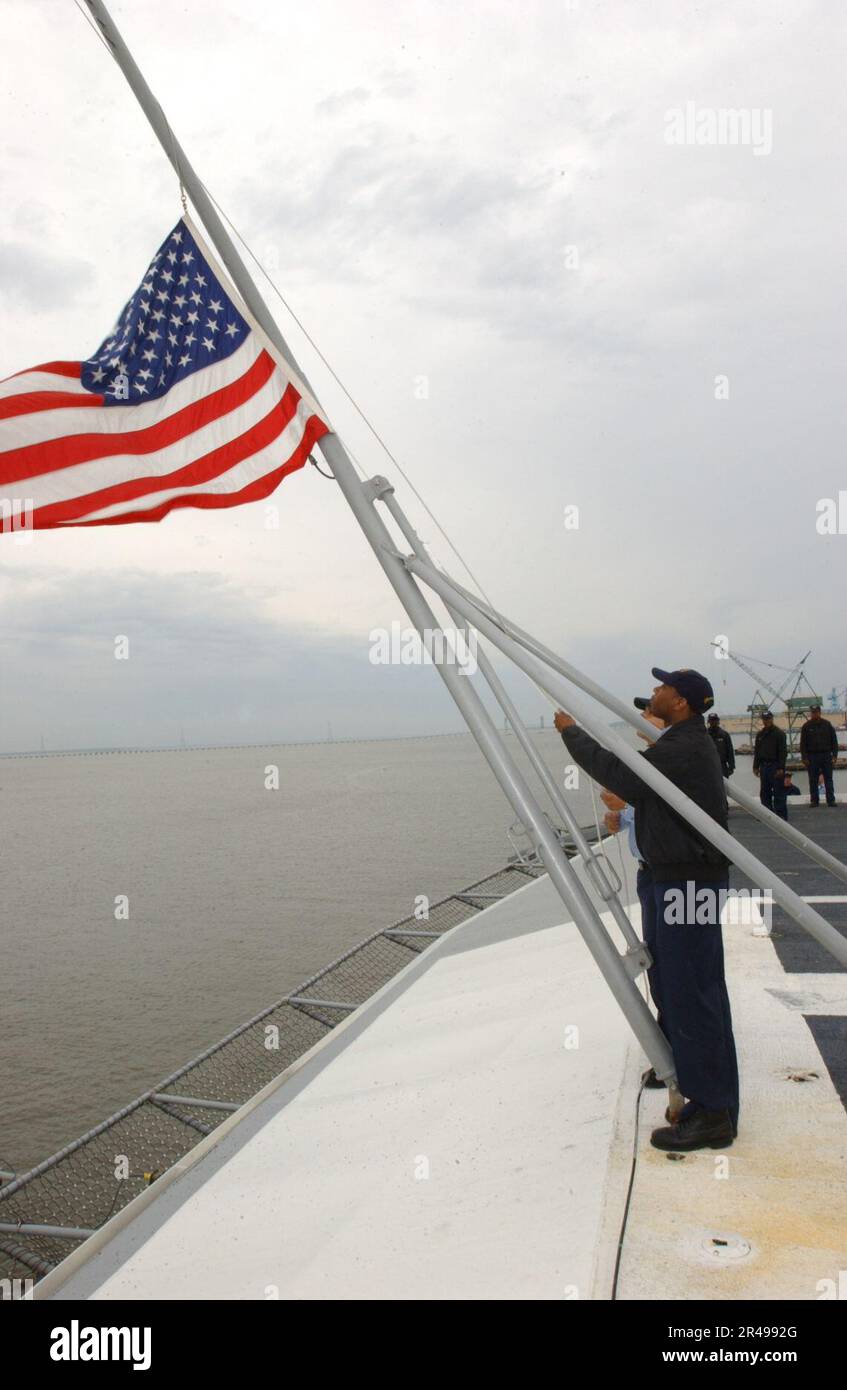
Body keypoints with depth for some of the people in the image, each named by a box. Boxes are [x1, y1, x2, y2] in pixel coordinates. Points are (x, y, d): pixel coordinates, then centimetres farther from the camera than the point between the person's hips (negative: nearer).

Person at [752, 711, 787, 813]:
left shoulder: (779, 733, -4)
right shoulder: (760, 734, 14)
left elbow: (783, 752, -10)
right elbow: (756, 751, 18)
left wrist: (781, 768, -16)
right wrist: (756, 766, 11)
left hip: (774, 766, -6)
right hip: (763, 766, 6)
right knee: (764, 793, 7)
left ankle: (781, 814, 2)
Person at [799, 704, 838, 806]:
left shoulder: (827, 724, 6)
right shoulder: (806, 726, 4)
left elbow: (834, 740, 6)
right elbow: (803, 743, 3)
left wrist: (834, 755, -2)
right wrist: (804, 758, -5)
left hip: (826, 755, 0)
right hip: (812, 757, 0)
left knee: (828, 779, 1)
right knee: (813, 781, 2)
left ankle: (831, 800, 3)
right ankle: (814, 801, 6)